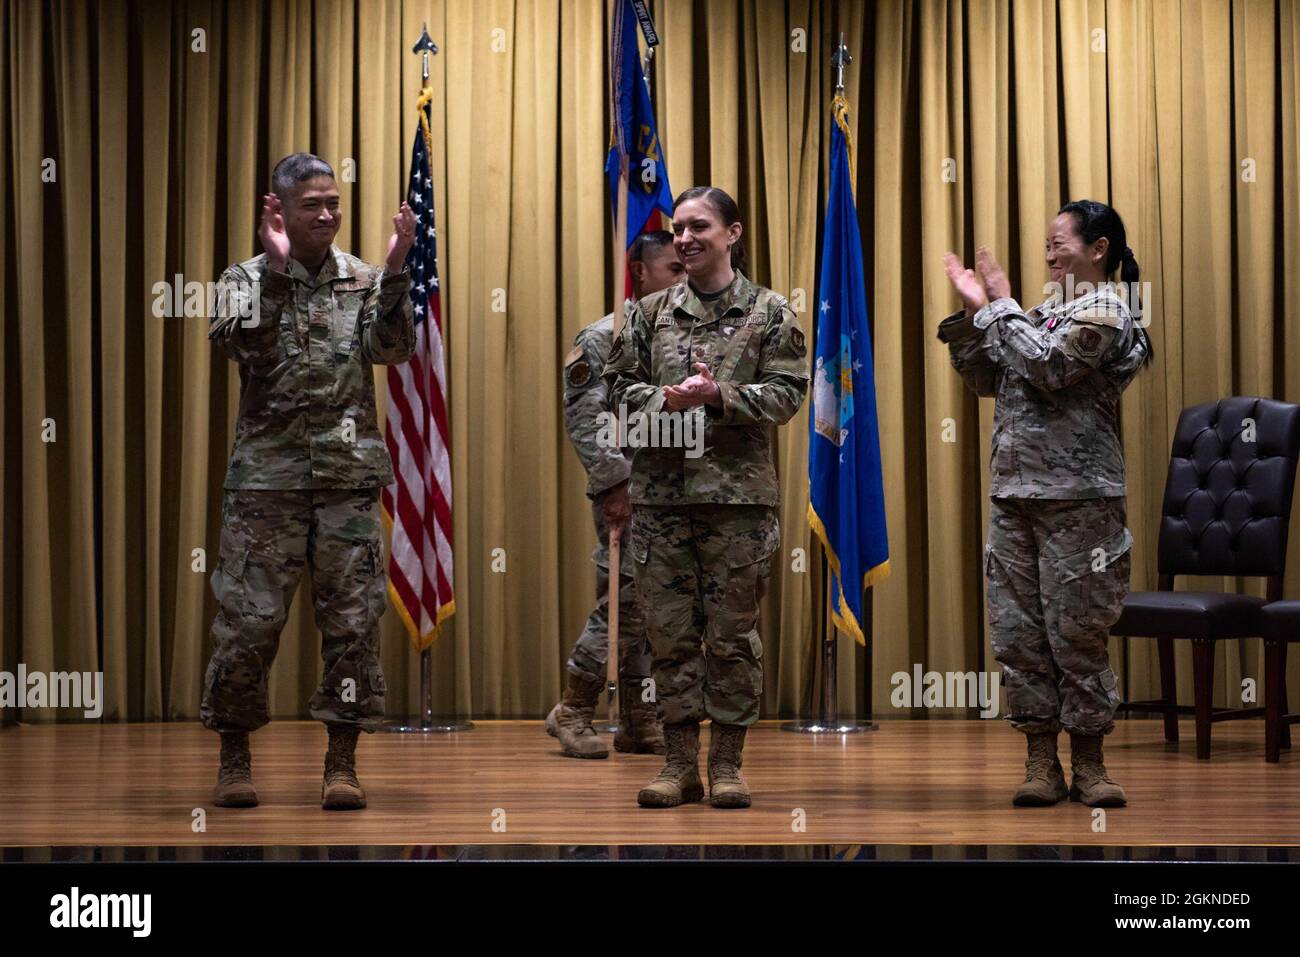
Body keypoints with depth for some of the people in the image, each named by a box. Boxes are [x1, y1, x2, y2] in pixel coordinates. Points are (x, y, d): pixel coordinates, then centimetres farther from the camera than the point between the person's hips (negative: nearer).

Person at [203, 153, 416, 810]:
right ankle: (234, 758, 13)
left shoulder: (364, 281, 9)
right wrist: (276, 269, -20)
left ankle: (342, 763, 8)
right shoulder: (246, 280, 5)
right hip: (267, 476, -1)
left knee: (352, 620, 0)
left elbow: (392, 347, -7)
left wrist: (395, 271, -18)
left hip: (349, 476, 2)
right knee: (248, 619, -1)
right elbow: (246, 346, -13)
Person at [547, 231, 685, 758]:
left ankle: (638, 720, 16)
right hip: (628, 493, -7)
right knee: (624, 601, -7)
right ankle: (573, 711, 6)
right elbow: (584, 417, -13)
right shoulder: (604, 338, -7)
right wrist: (615, 482, -17)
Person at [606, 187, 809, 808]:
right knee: (669, 629, 4)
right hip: (661, 491, 2)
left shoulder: (769, 313, 4)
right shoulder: (652, 312, 11)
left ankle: (726, 763, 11)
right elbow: (619, 382, 9)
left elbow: (786, 393, -2)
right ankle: (680, 762, 12)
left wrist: (720, 396, -16)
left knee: (732, 632, 2)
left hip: (738, 491, -2)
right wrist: (663, 401, -10)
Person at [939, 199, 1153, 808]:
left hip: (1077, 499, -7)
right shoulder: (1045, 311, 16)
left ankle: (1087, 763, 8)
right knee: (1016, 629, 5)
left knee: (1076, 632, -2)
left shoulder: (1105, 311, -5)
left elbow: (1048, 367, -19)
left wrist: (1001, 306, -9)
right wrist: (973, 312, 6)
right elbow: (986, 378, 17)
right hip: (1014, 491, 7)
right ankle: (1041, 761, 11)